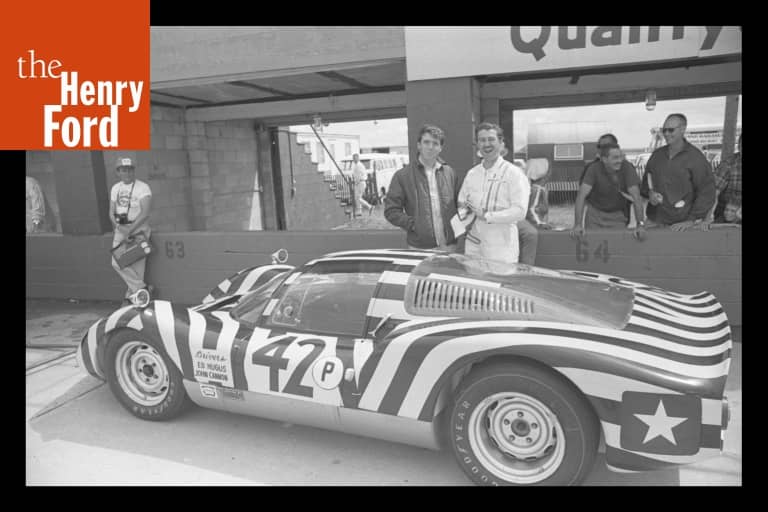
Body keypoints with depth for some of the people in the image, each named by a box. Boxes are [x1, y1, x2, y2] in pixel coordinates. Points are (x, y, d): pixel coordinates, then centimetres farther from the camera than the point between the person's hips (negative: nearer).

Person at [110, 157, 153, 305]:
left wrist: (130, 230, -23)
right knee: (117, 262, -3)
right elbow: (111, 212, 12)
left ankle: (130, 296, 3)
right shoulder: (115, 188, 12)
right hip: (120, 228, 6)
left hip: (138, 228, -6)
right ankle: (142, 288, 2)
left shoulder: (143, 187, -8)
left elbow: (145, 213, -17)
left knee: (136, 264, -9)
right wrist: (117, 225, -8)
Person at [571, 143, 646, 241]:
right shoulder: (594, 169, -21)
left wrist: (640, 224, -31)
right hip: (595, 212, 0)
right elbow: (581, 196, -27)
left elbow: (636, 197, -21)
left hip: (618, 214, 1)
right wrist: (577, 225, -36)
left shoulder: (627, 167, -19)